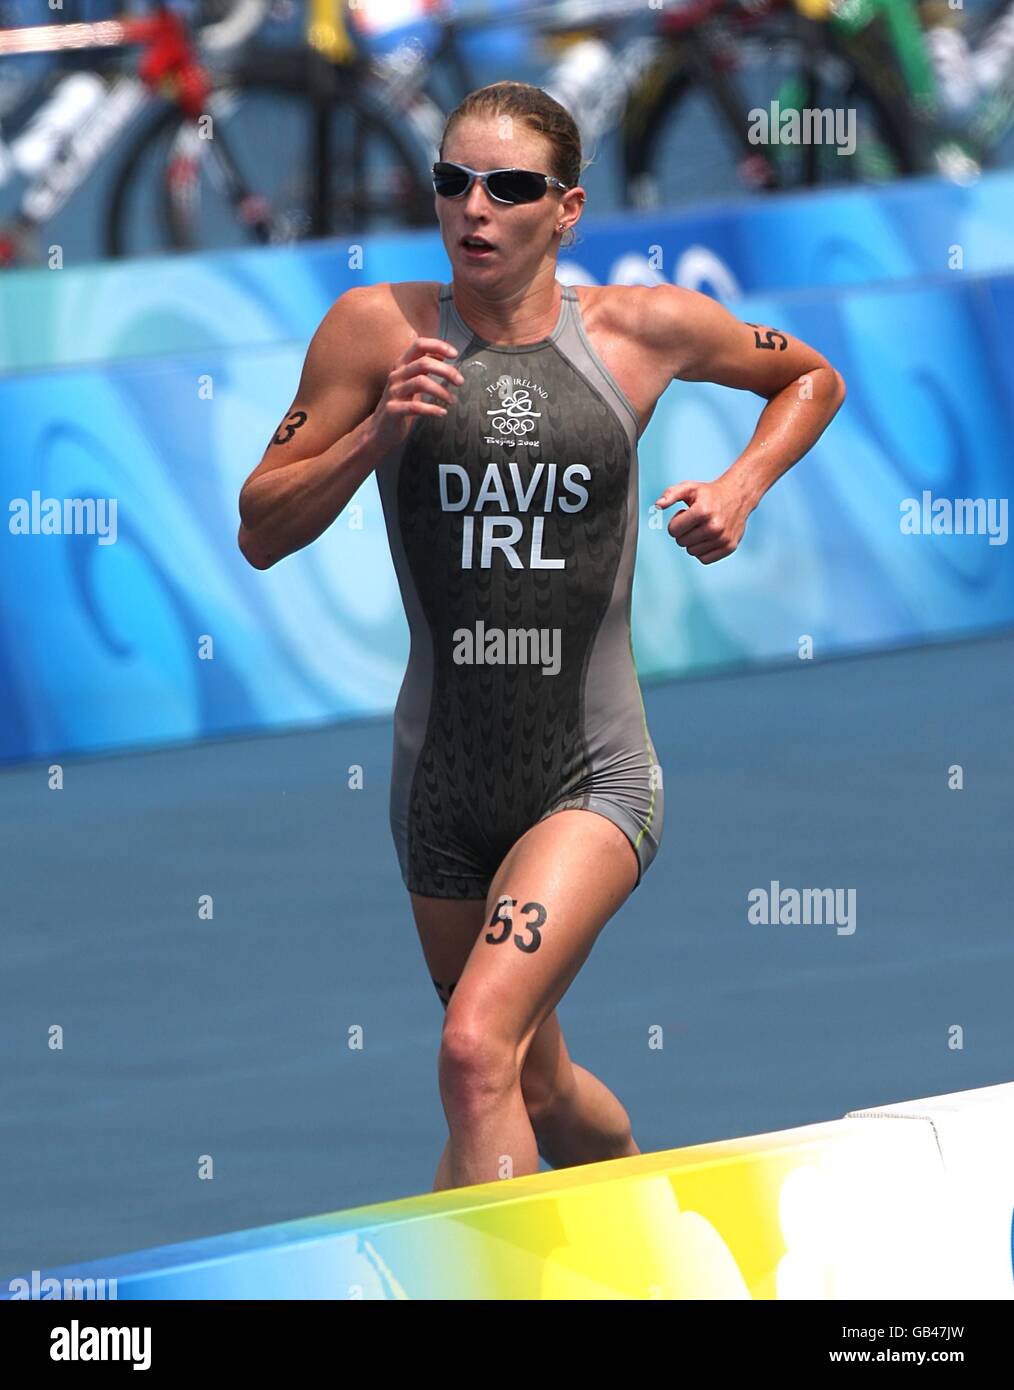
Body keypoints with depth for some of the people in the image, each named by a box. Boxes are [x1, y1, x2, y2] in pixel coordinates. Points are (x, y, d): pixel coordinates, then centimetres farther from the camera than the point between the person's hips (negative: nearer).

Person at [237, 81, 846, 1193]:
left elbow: (811, 378, 18)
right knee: (537, 1089, 19)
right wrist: (378, 435, -17)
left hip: (593, 778, -3)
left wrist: (743, 486, 0)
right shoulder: (380, 330, -3)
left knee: (478, 1051, -25)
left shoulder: (642, 330, -2)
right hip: (445, 786, 3)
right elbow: (261, 533, -2)